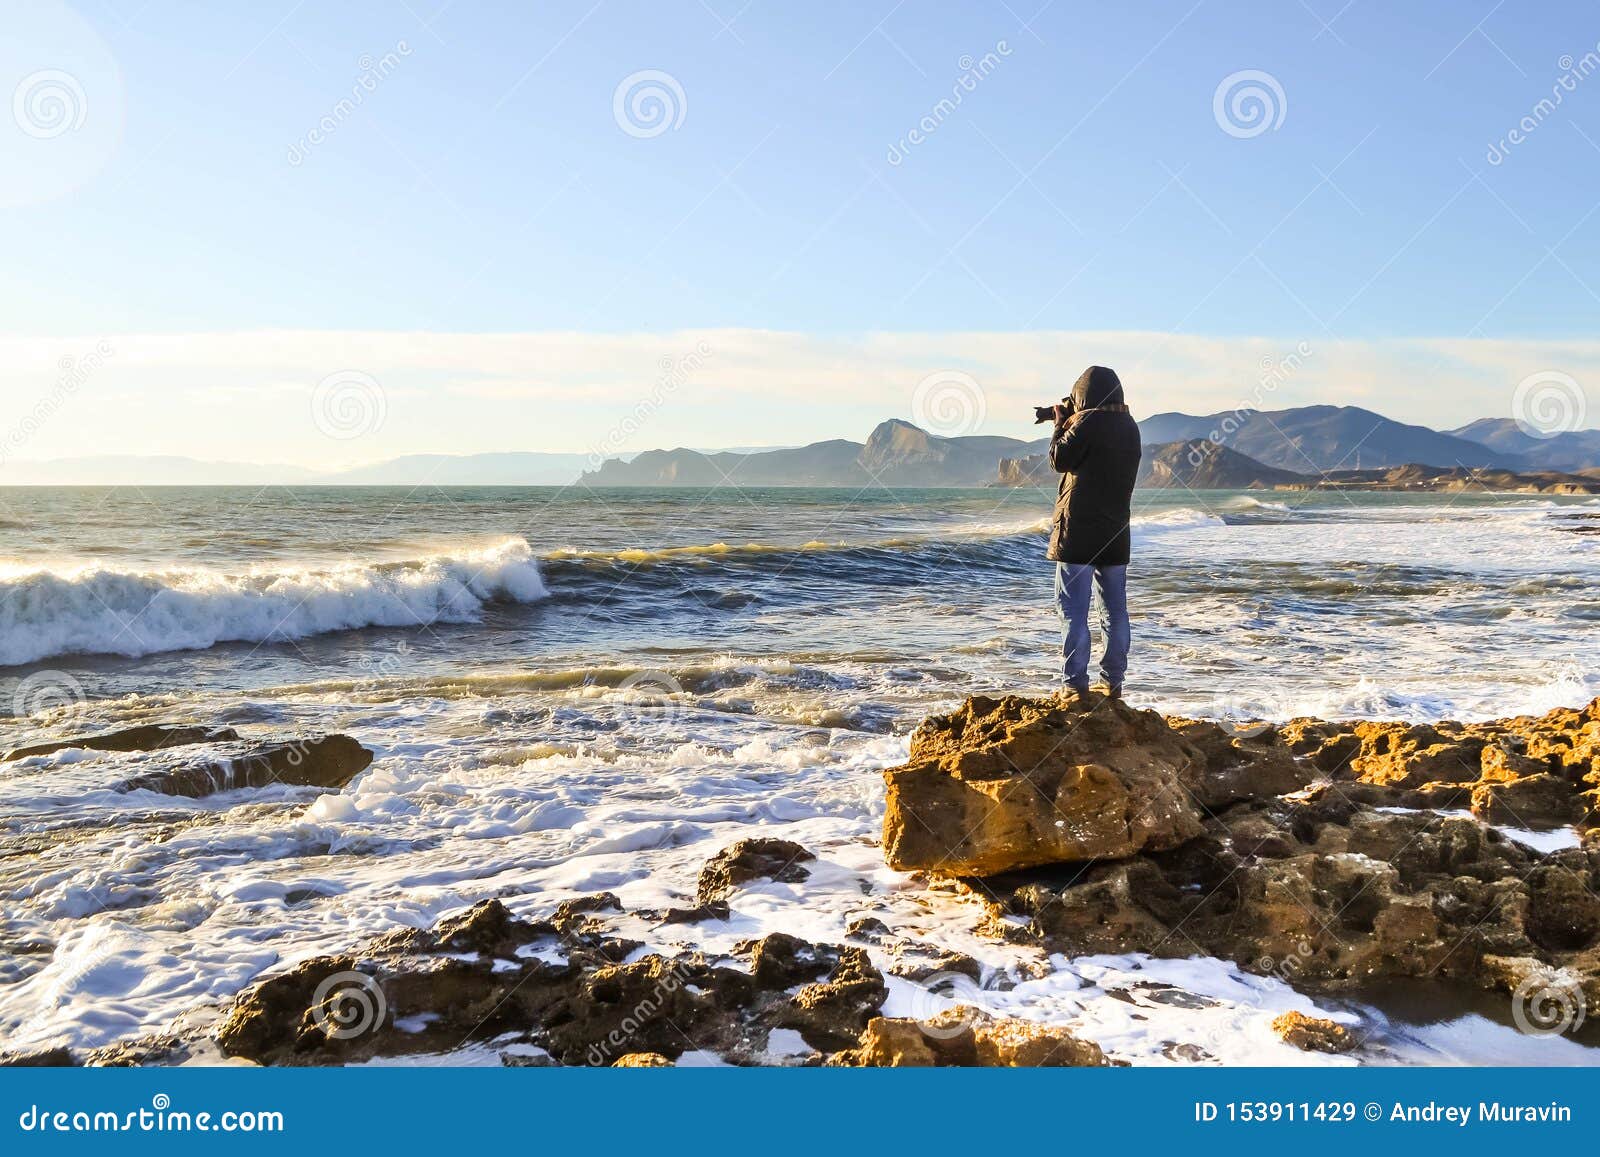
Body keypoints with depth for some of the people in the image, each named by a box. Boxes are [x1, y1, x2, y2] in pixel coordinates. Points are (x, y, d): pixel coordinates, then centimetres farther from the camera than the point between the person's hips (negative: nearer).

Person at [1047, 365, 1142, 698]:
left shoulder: (1087, 421, -12)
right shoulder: (1129, 426, 10)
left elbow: (1060, 460, -7)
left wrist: (1061, 424, 6)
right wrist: (1070, 423, 17)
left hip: (1079, 529, -7)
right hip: (1116, 531, 7)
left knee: (1073, 611, -3)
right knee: (1115, 611, 12)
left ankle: (1077, 684, -5)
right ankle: (1113, 682, 17)